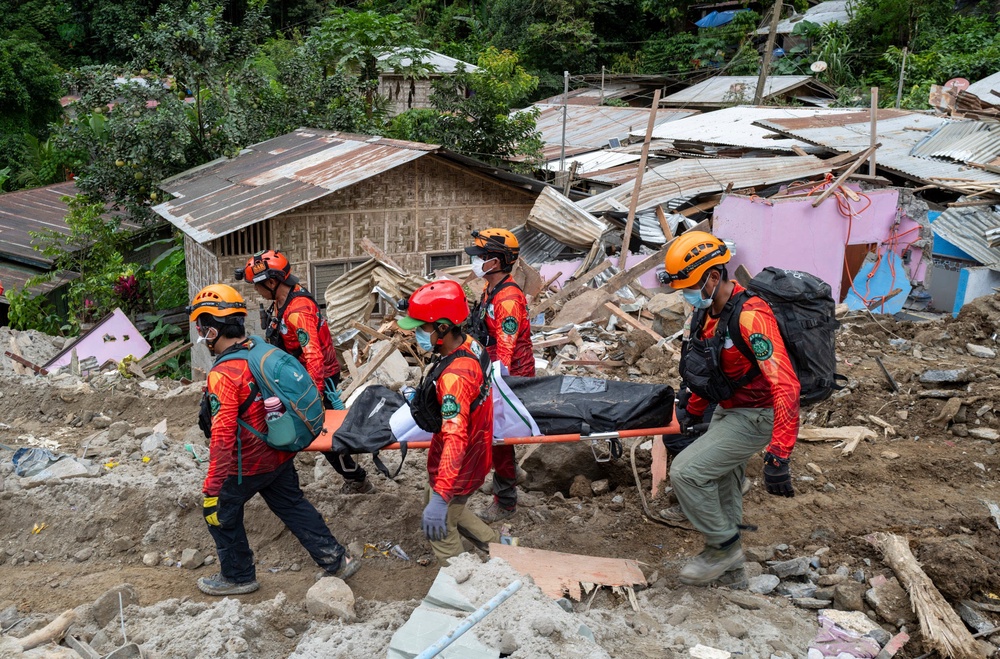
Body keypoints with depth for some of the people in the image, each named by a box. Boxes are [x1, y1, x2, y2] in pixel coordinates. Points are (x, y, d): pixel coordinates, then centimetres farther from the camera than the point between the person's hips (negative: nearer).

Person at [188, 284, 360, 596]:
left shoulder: (223, 374, -26)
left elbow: (223, 439, -29)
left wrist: (211, 489, -24)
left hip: (247, 465, -7)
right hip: (280, 454, 8)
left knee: (221, 513, 16)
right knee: (293, 506, 21)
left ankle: (238, 576, 32)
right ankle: (337, 560, 25)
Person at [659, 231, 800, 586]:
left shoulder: (749, 316, -31)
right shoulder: (707, 311, -1)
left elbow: (785, 385, -36)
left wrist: (778, 456, -41)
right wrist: (693, 411, 16)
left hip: (754, 416, -9)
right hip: (726, 410, 9)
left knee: (686, 471, -15)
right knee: (721, 480, 23)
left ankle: (723, 547, 7)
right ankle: (727, 553, 45)